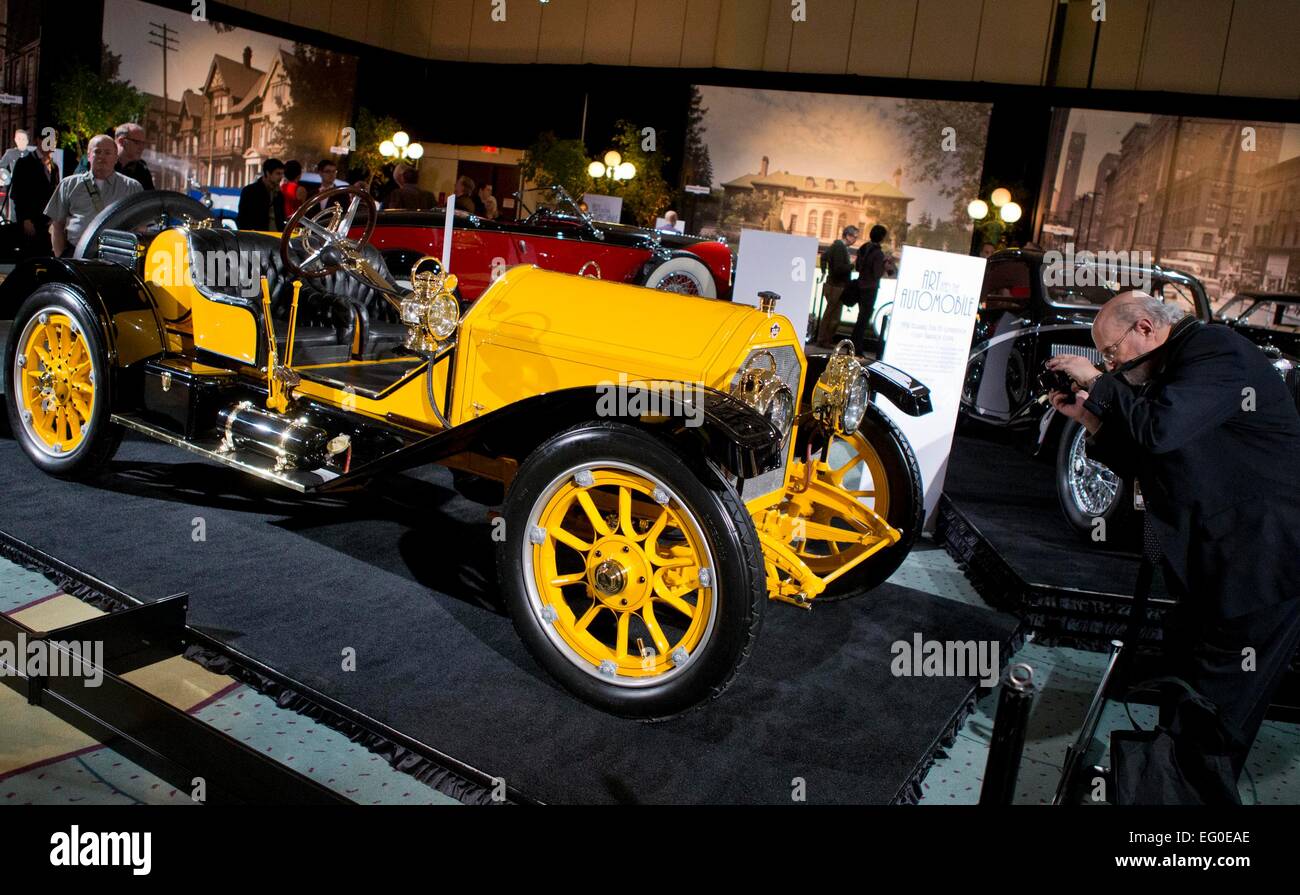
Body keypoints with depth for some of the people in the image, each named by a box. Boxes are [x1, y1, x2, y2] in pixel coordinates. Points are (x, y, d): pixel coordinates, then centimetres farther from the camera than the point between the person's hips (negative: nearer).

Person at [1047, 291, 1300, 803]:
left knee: (1213, 728, -2)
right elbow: (1142, 463, 18)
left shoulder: (1216, 349, -15)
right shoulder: (1175, 369, 15)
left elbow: (1157, 429, -30)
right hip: (1209, 569, 10)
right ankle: (1167, 781, 32)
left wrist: (1099, 383, -15)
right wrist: (1089, 417, 6)